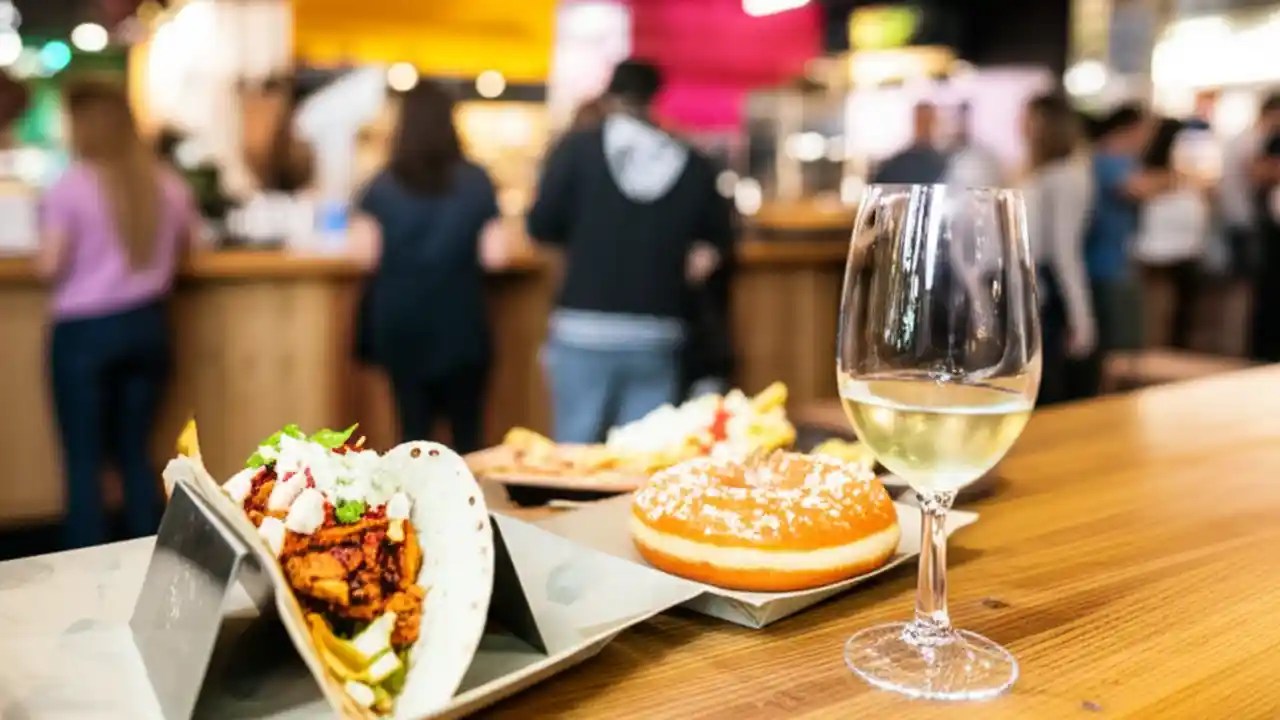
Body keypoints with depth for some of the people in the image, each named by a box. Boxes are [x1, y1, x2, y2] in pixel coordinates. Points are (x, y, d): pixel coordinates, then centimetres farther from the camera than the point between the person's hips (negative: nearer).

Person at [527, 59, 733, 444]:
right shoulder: (694, 165, 4)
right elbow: (718, 243, 7)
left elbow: (542, 225, -3)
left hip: (583, 330, -1)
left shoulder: (577, 149, -2)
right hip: (657, 337, 2)